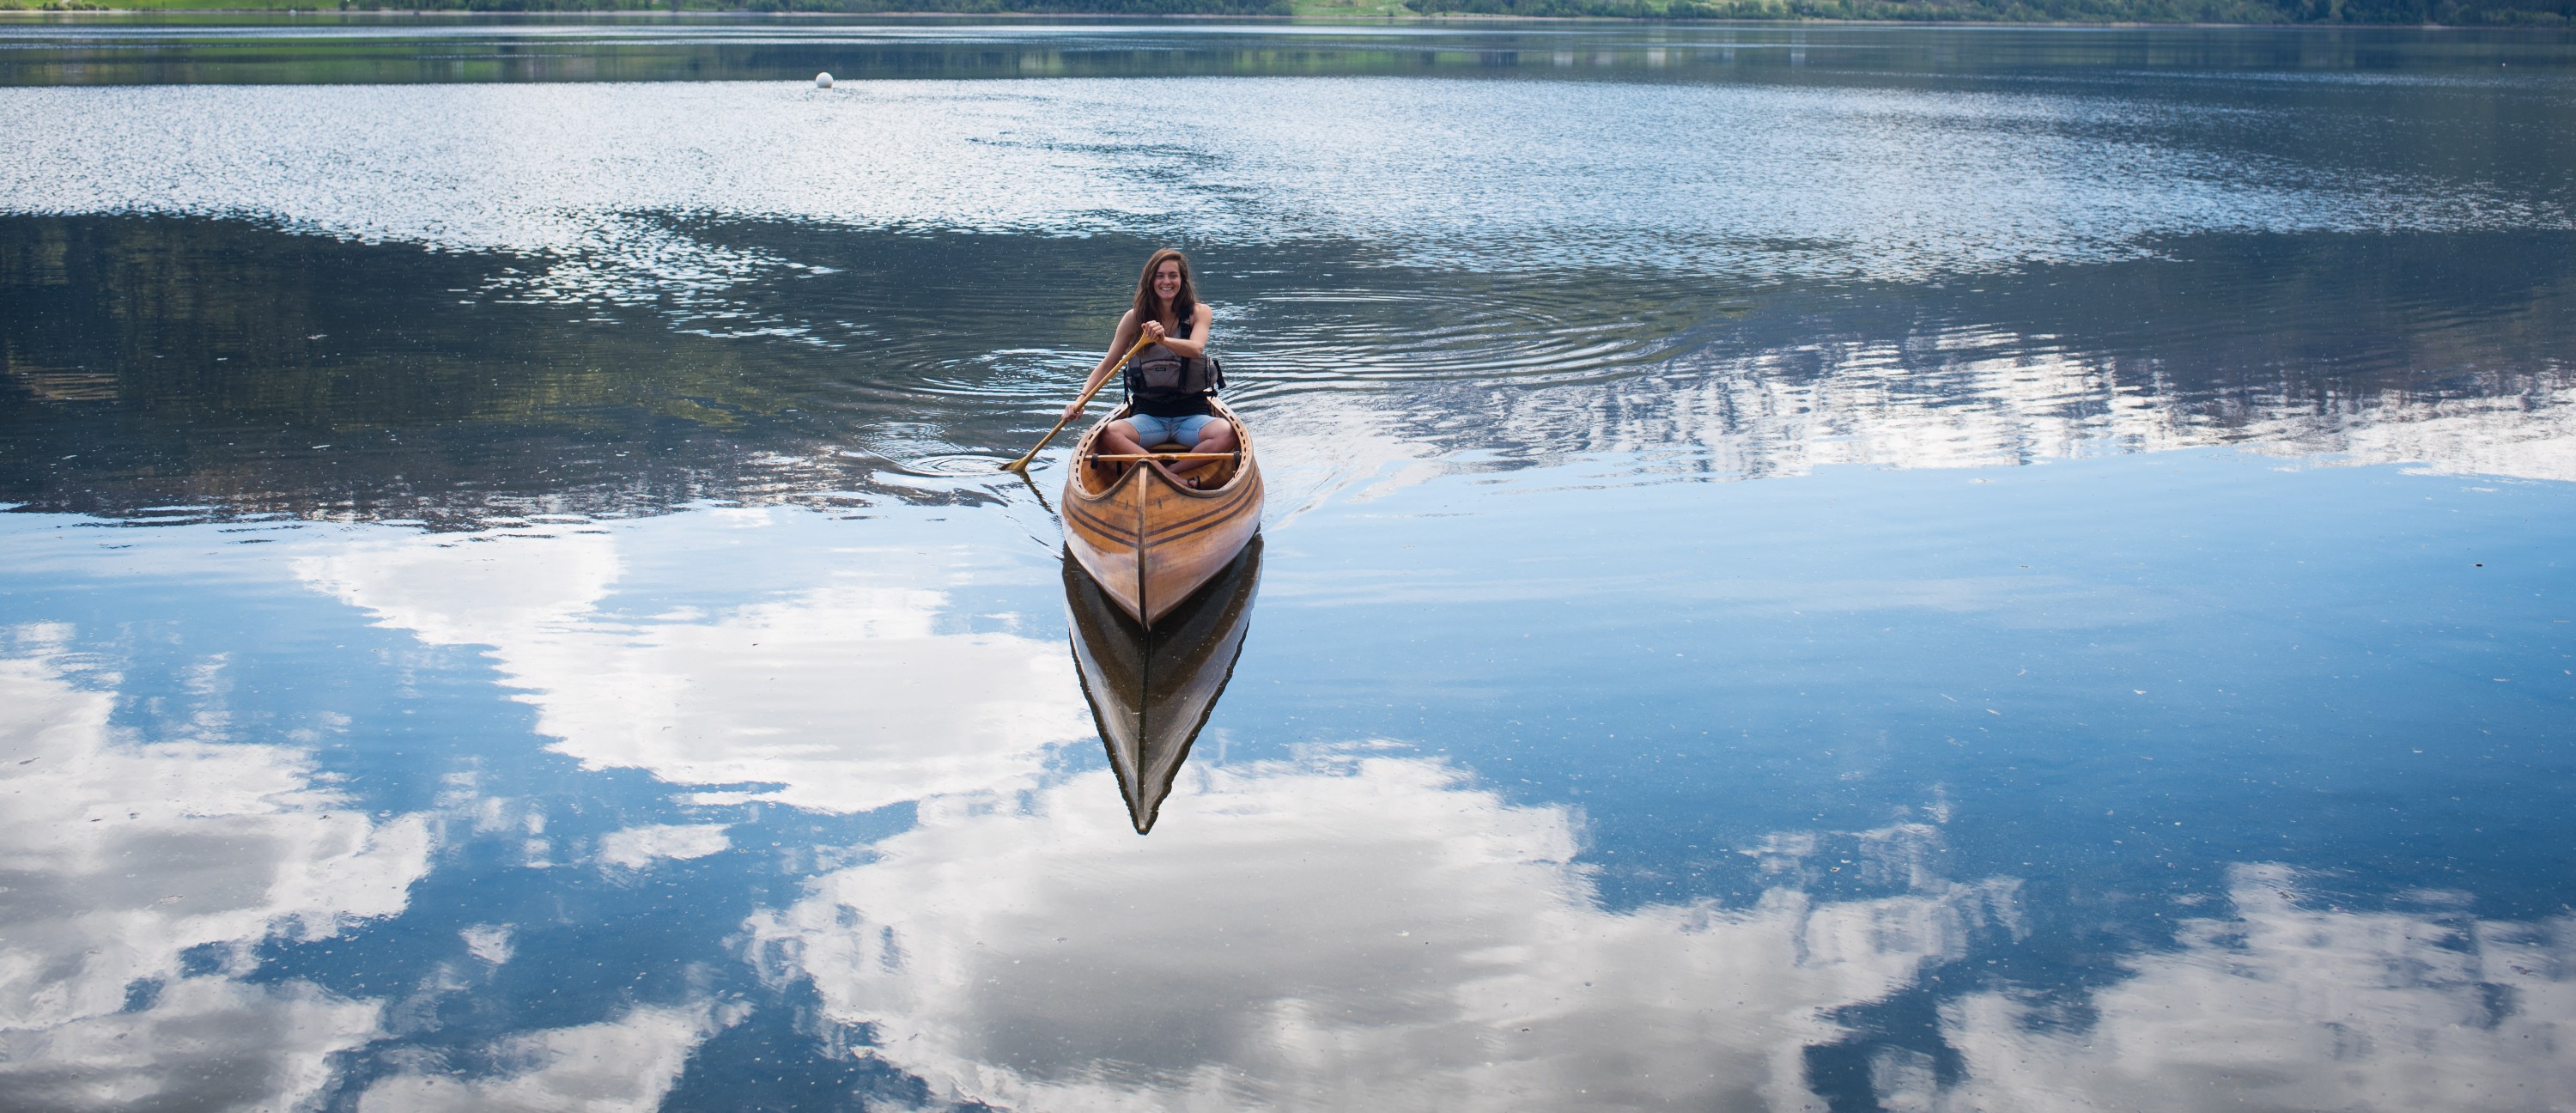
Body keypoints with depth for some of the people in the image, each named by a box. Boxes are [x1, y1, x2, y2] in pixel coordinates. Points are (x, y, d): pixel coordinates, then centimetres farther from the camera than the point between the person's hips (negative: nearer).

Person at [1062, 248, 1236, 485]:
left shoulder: (1199, 312, 0)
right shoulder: (1135, 318, 4)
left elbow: (1196, 348, -20)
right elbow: (1108, 364, 6)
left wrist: (1164, 340, -41)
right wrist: (1080, 400, -9)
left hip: (1192, 415, -1)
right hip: (1149, 415, 1)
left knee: (1226, 434, -33)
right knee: (1109, 434, -30)